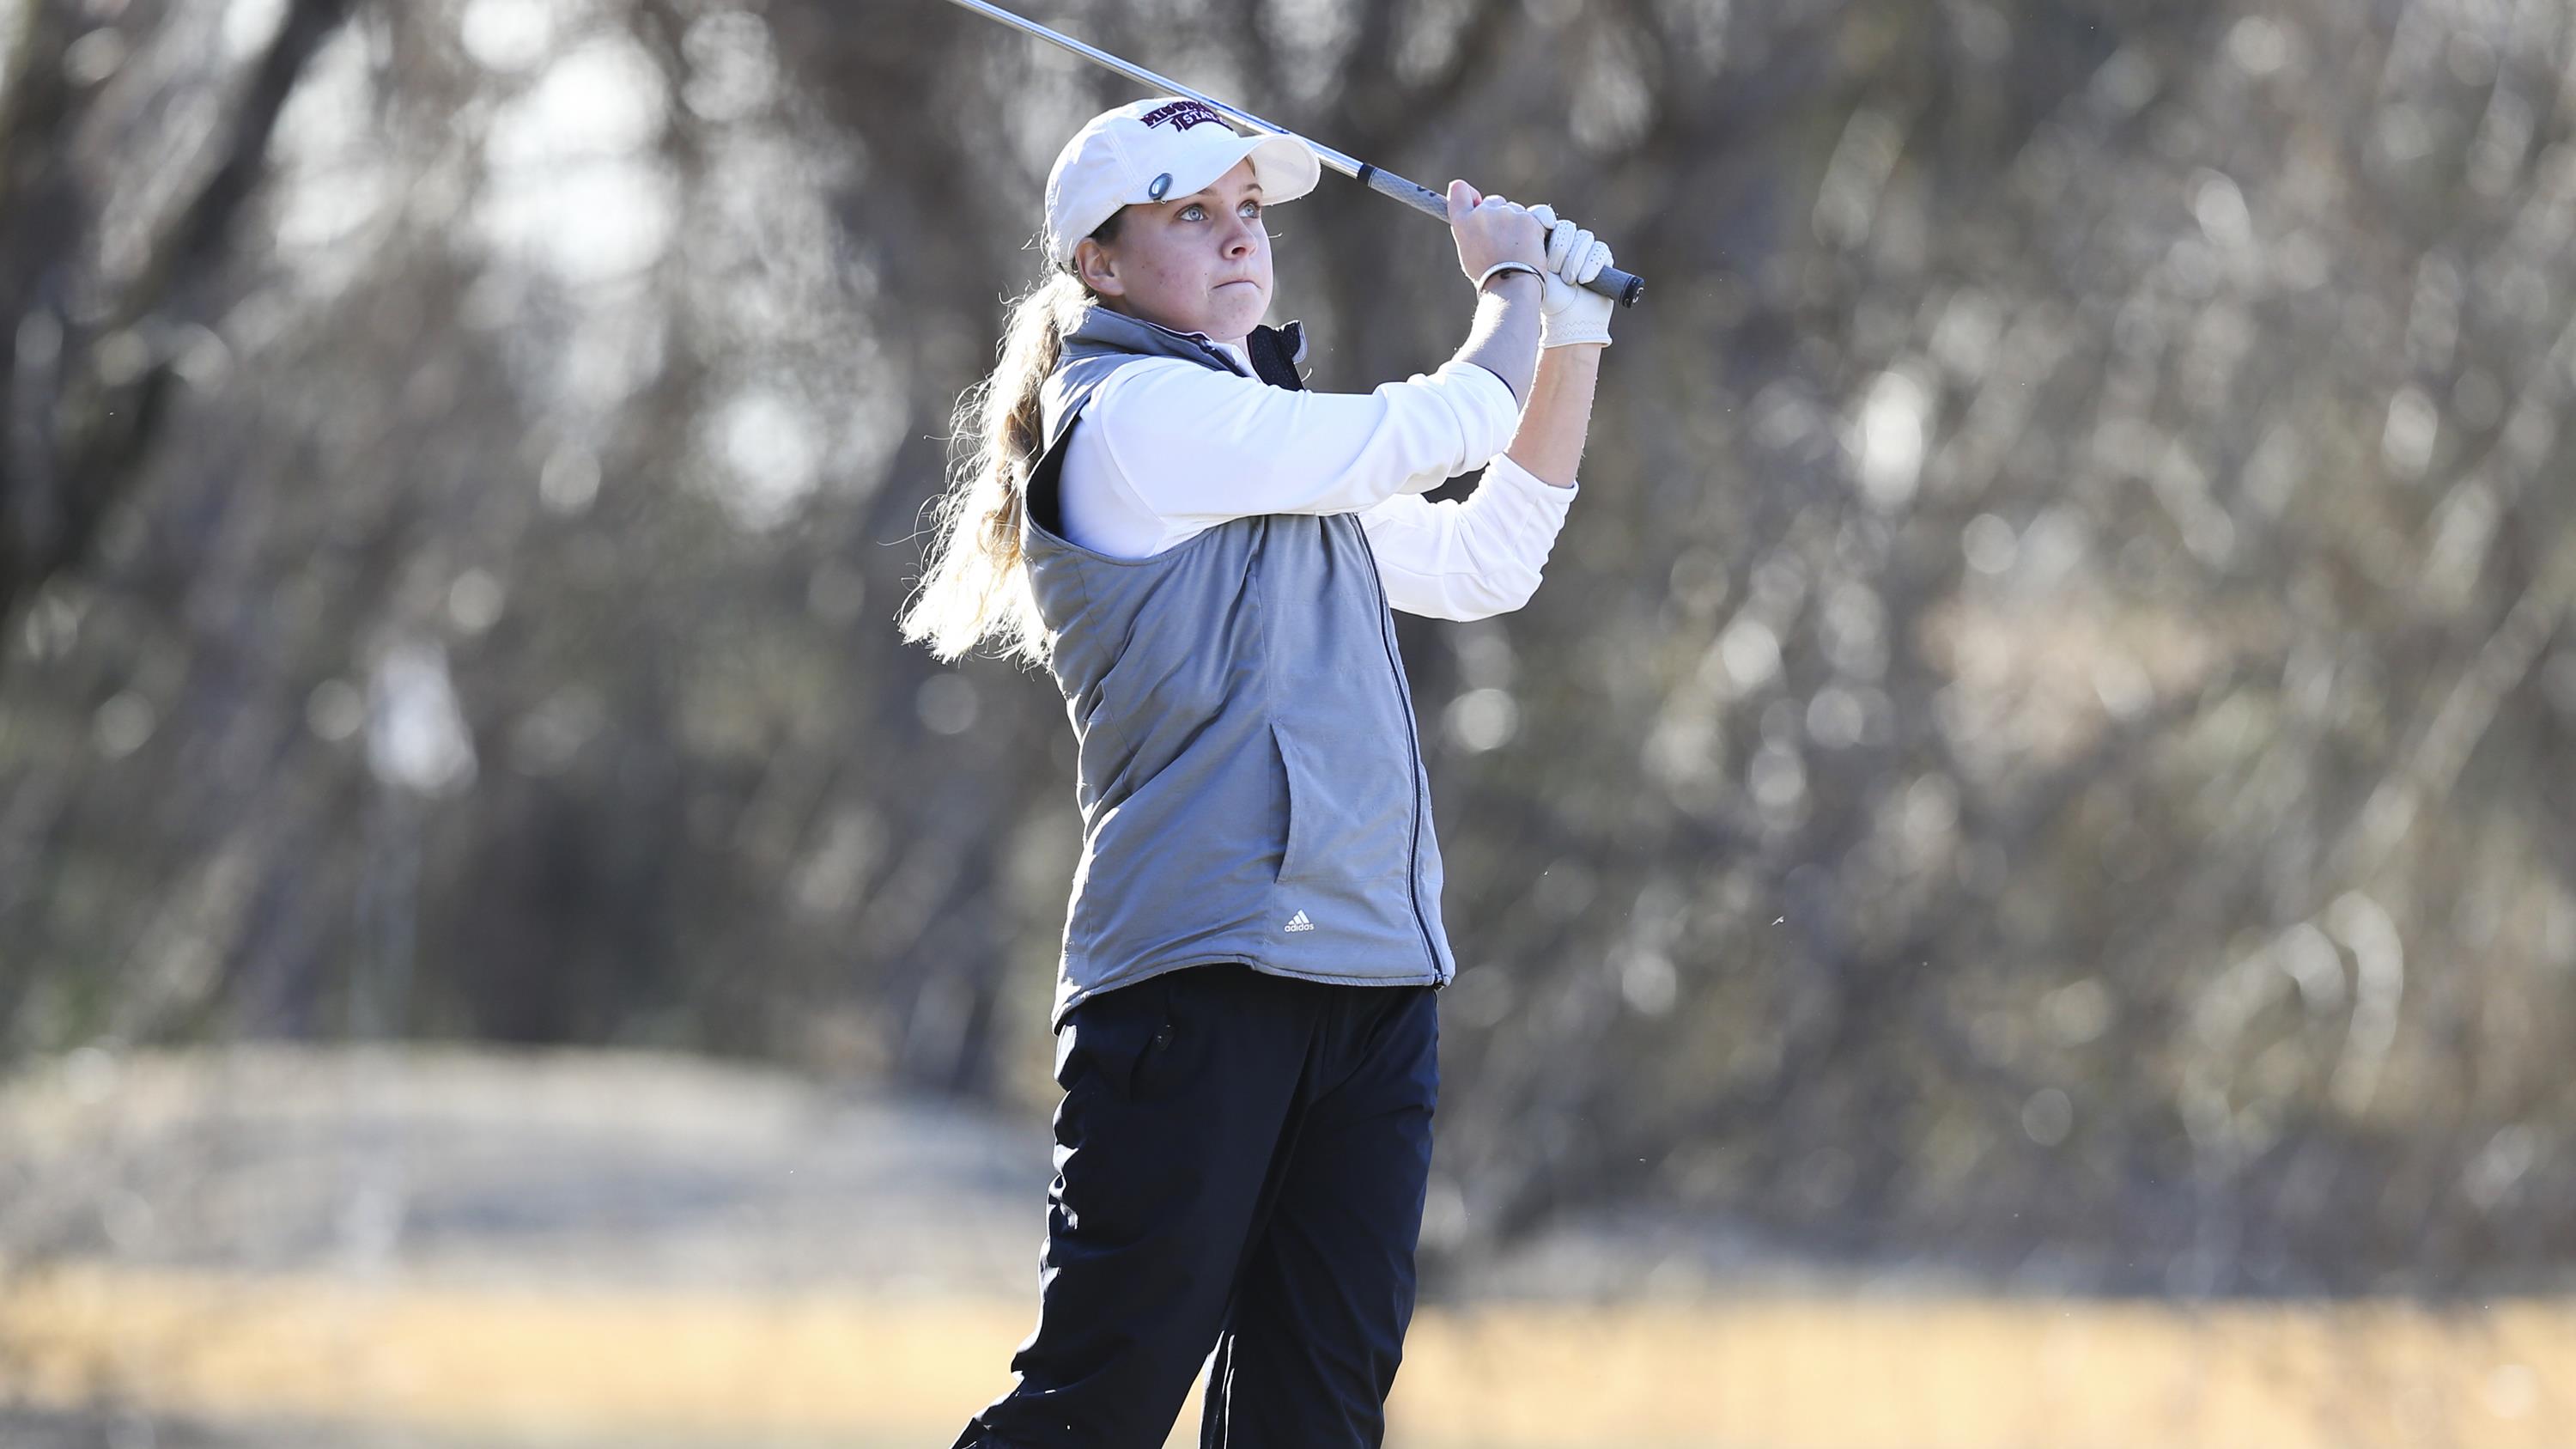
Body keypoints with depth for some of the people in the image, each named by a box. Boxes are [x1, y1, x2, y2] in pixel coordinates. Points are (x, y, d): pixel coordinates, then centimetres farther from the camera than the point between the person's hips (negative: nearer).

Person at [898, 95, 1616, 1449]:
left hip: (1373, 981, 9)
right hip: (1204, 977, -9)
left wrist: (1570, 337, 23)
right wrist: (1511, 288, 14)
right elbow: (1446, 429, -5)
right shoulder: (1137, 413, -5)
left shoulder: (1259, 444, 24)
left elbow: (1486, 560, 31)